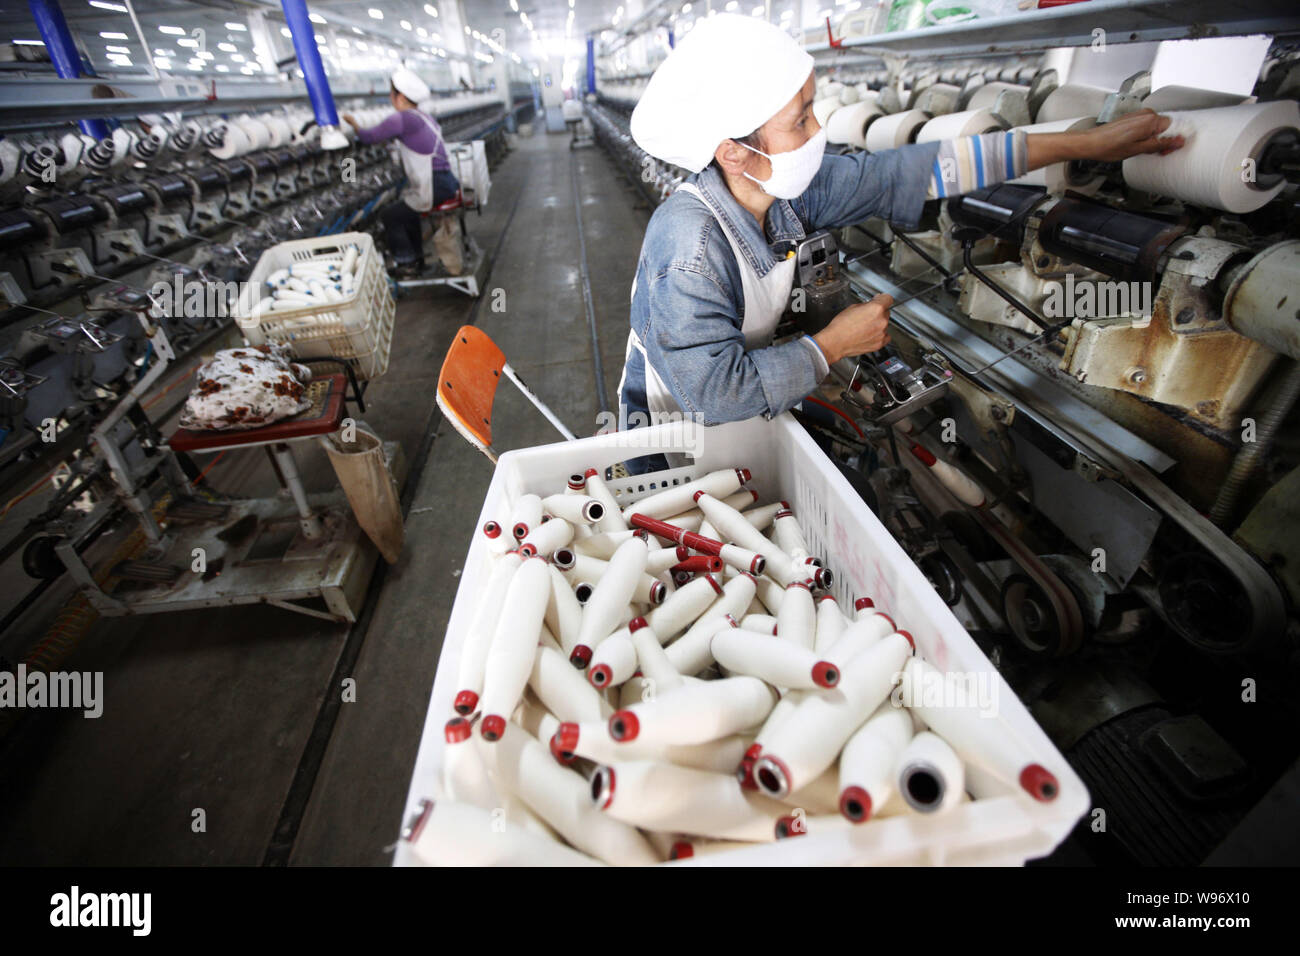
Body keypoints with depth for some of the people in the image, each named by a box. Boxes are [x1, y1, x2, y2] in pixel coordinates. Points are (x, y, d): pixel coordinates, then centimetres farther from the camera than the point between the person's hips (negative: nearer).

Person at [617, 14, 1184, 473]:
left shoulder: (782, 189, -9)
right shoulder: (690, 245, -33)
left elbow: (904, 175, -4)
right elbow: (715, 391, -35)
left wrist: (1087, 144, 1)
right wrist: (834, 345, -23)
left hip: (740, 420, 7)